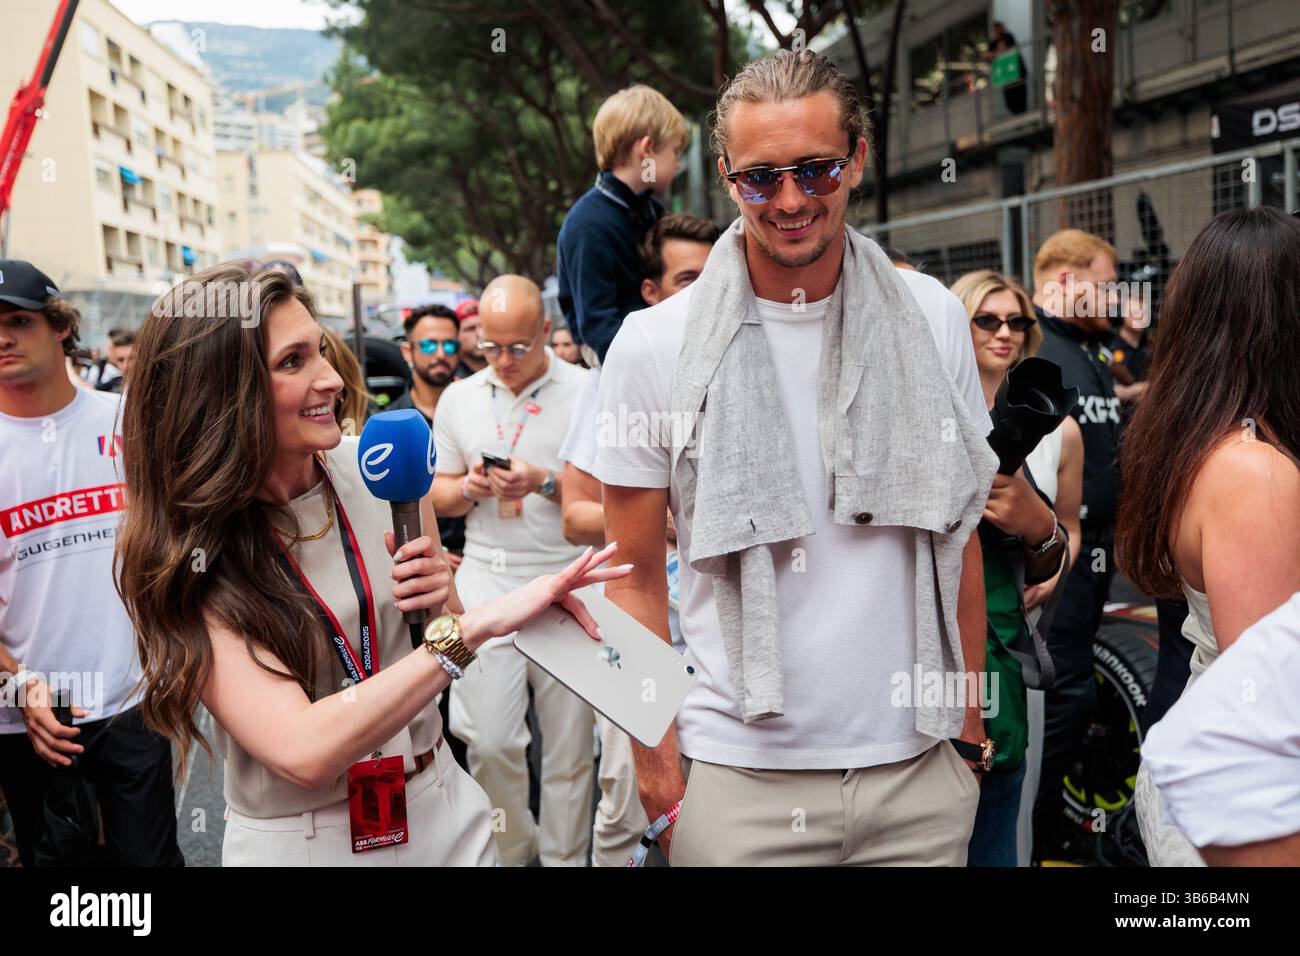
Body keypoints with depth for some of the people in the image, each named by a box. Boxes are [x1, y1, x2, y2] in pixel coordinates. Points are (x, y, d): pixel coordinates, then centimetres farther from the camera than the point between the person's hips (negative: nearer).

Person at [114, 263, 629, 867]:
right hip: (294, 843, -3)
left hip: (442, 815, 4)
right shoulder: (180, 557, -19)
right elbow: (303, 751, -29)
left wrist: (442, 601, -16)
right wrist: (475, 625, -34)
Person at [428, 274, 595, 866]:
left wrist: (546, 483, -18)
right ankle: (512, 850, 22)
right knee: (488, 740, -3)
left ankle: (564, 857, 22)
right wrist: (468, 488, -5)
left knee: (568, 744, 5)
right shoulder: (459, 398, 12)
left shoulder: (587, 391, -1)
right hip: (487, 580, 3)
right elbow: (439, 495, 17)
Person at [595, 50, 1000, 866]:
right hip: (739, 777, -2)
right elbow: (637, 579, -2)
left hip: (920, 768, 2)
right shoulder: (655, 346, -7)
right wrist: (657, 769, -5)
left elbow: (958, 535, 7)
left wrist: (971, 722, 7)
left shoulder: (932, 319, 0)